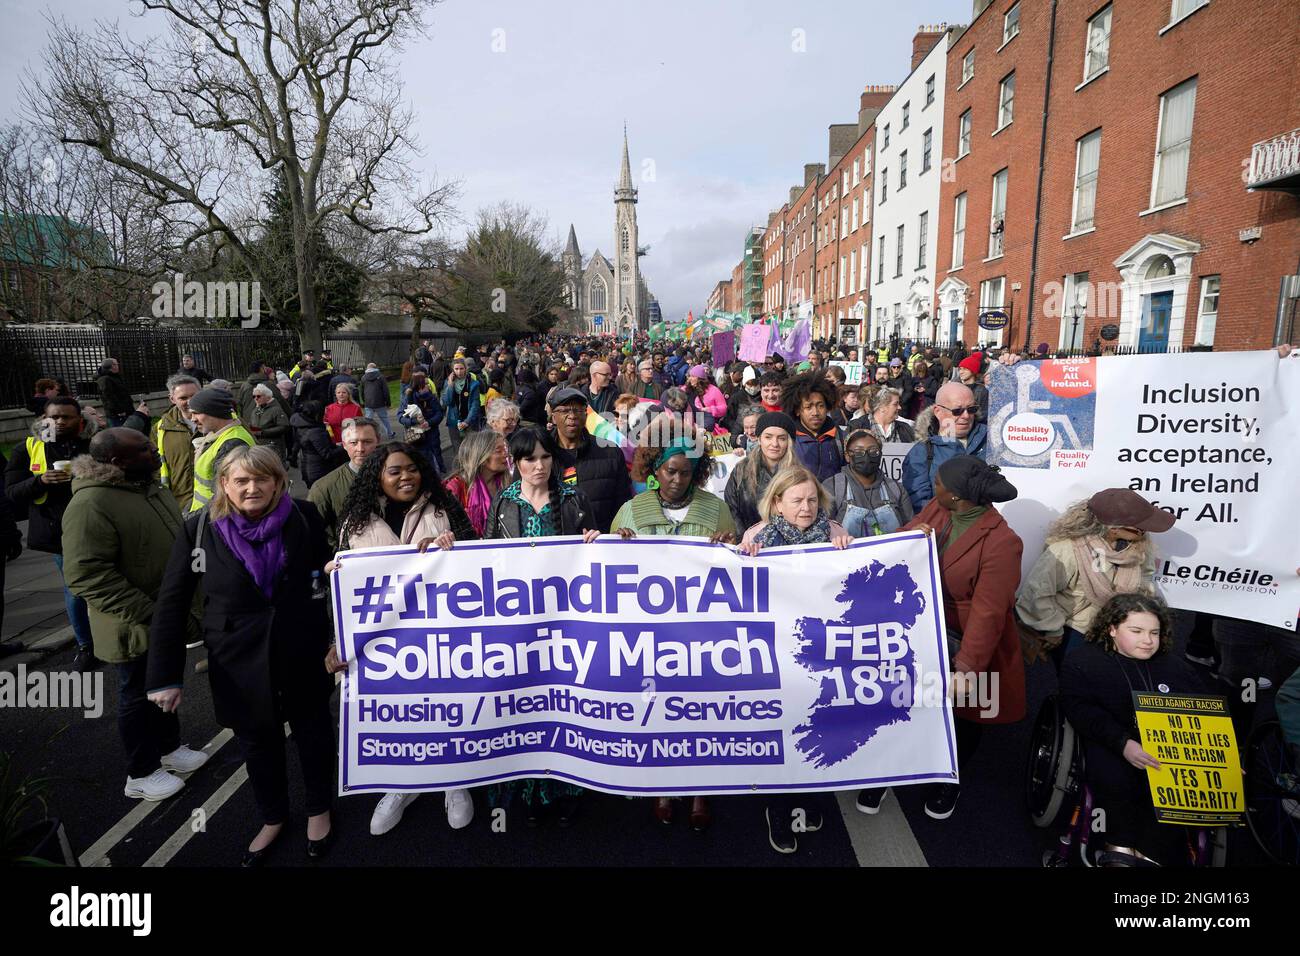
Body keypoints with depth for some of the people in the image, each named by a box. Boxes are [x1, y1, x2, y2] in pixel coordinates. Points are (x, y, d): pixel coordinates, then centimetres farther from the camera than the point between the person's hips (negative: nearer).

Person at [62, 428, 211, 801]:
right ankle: (141, 773, 29)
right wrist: (150, 615, -27)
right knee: (138, 695, 11)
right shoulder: (92, 504, -24)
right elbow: (86, 576, -27)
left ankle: (169, 747, 43)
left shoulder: (147, 486, 4)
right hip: (136, 629, -8)